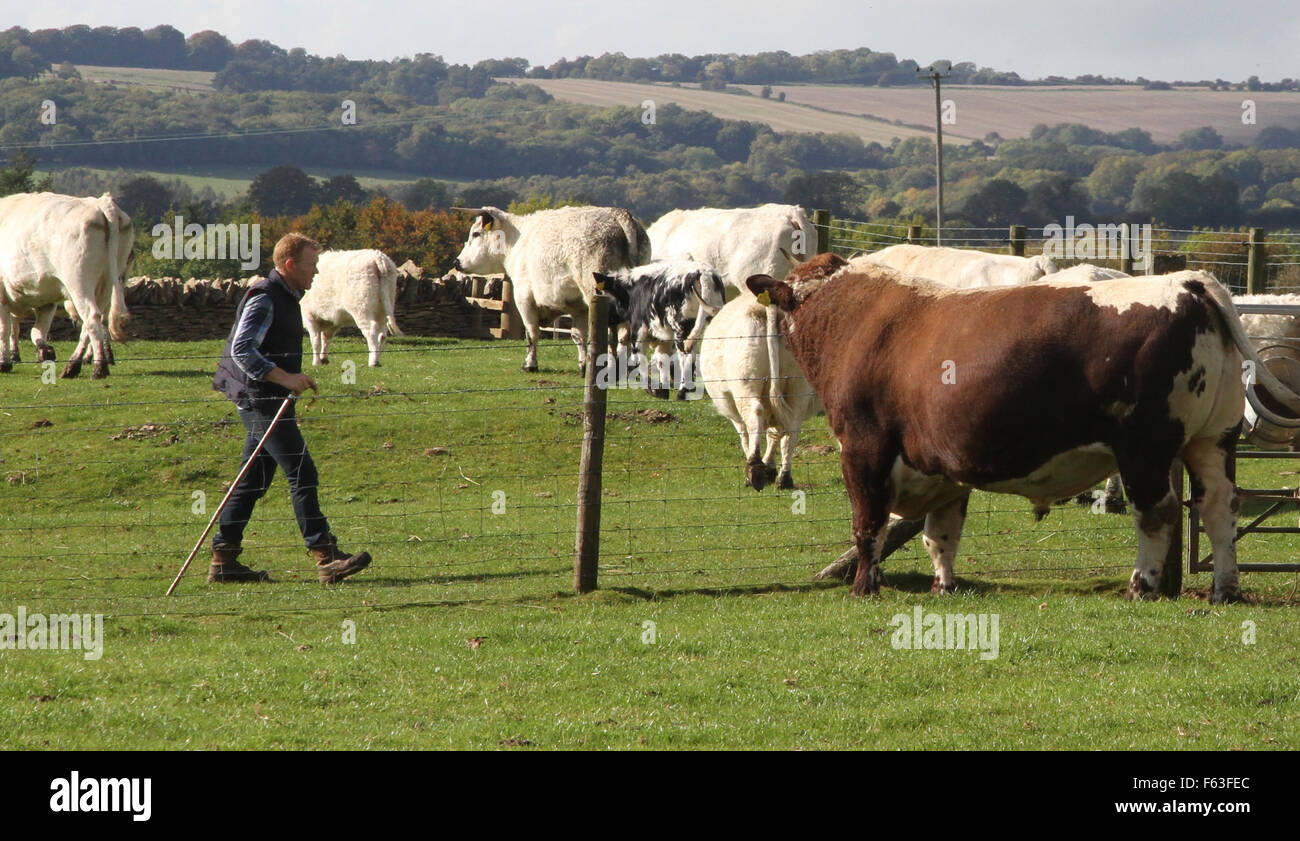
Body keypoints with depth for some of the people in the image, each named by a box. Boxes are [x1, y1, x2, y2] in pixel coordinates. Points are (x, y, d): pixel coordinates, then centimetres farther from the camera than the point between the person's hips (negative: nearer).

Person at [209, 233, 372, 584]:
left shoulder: (285, 298, 18)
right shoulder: (264, 299, -14)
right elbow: (241, 350, -24)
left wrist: (289, 397, 29)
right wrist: (285, 378, -30)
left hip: (270, 403, 10)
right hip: (261, 401, -10)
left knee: (253, 481, 11)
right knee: (302, 474, -13)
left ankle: (223, 560, 13)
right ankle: (326, 558, -16)